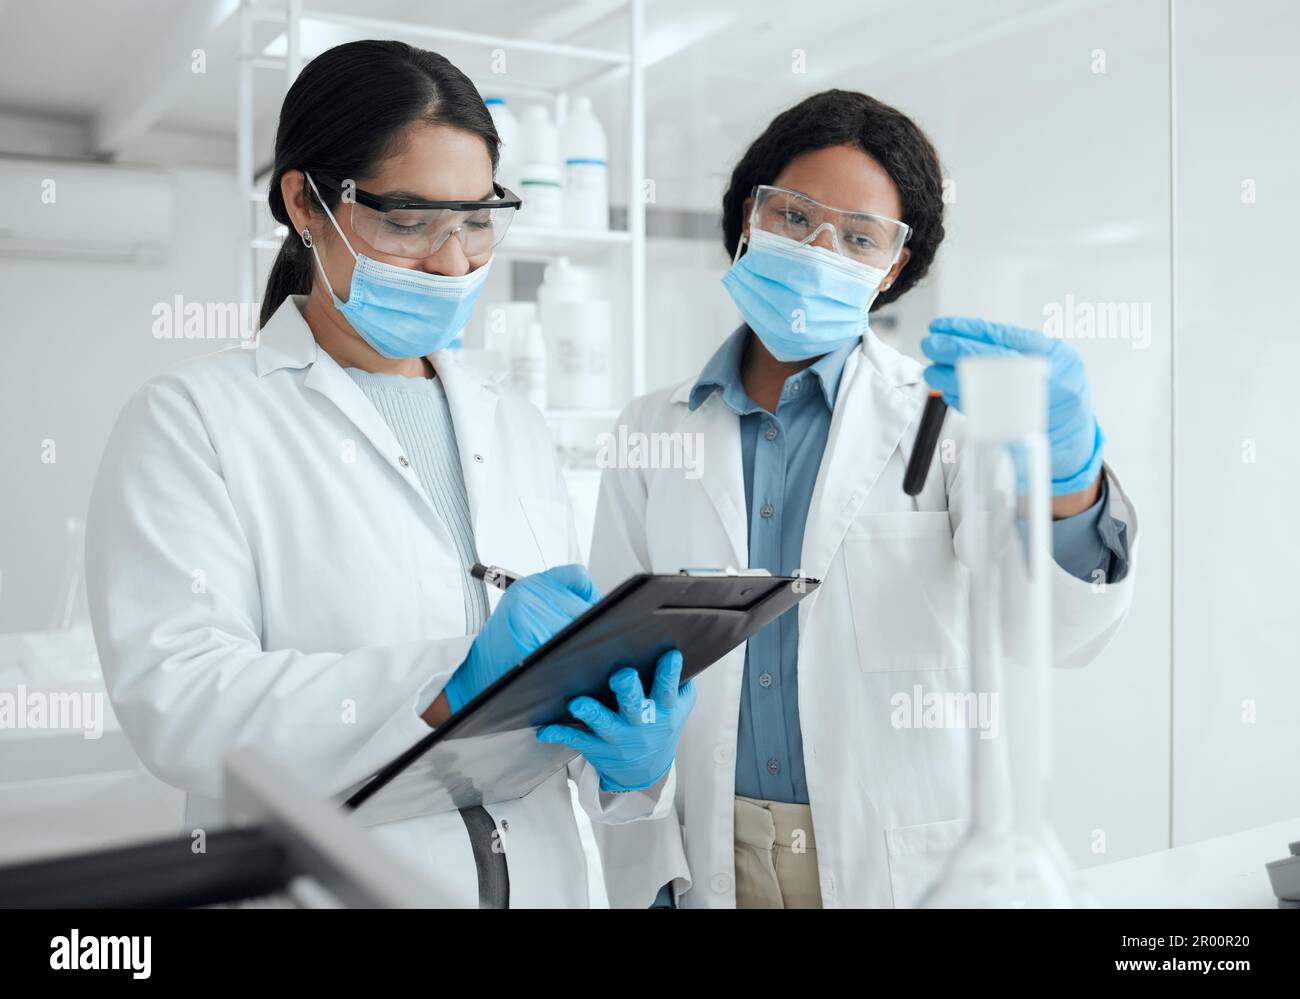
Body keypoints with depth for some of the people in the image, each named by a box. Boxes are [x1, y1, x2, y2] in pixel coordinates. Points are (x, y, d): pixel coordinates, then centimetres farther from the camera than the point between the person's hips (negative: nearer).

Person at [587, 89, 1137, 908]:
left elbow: (1064, 627, -16)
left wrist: (1065, 468, -36)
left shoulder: (945, 414, -5)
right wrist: (649, 877, -7)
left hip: (906, 864, -1)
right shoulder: (653, 433, 0)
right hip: (712, 861, 1)